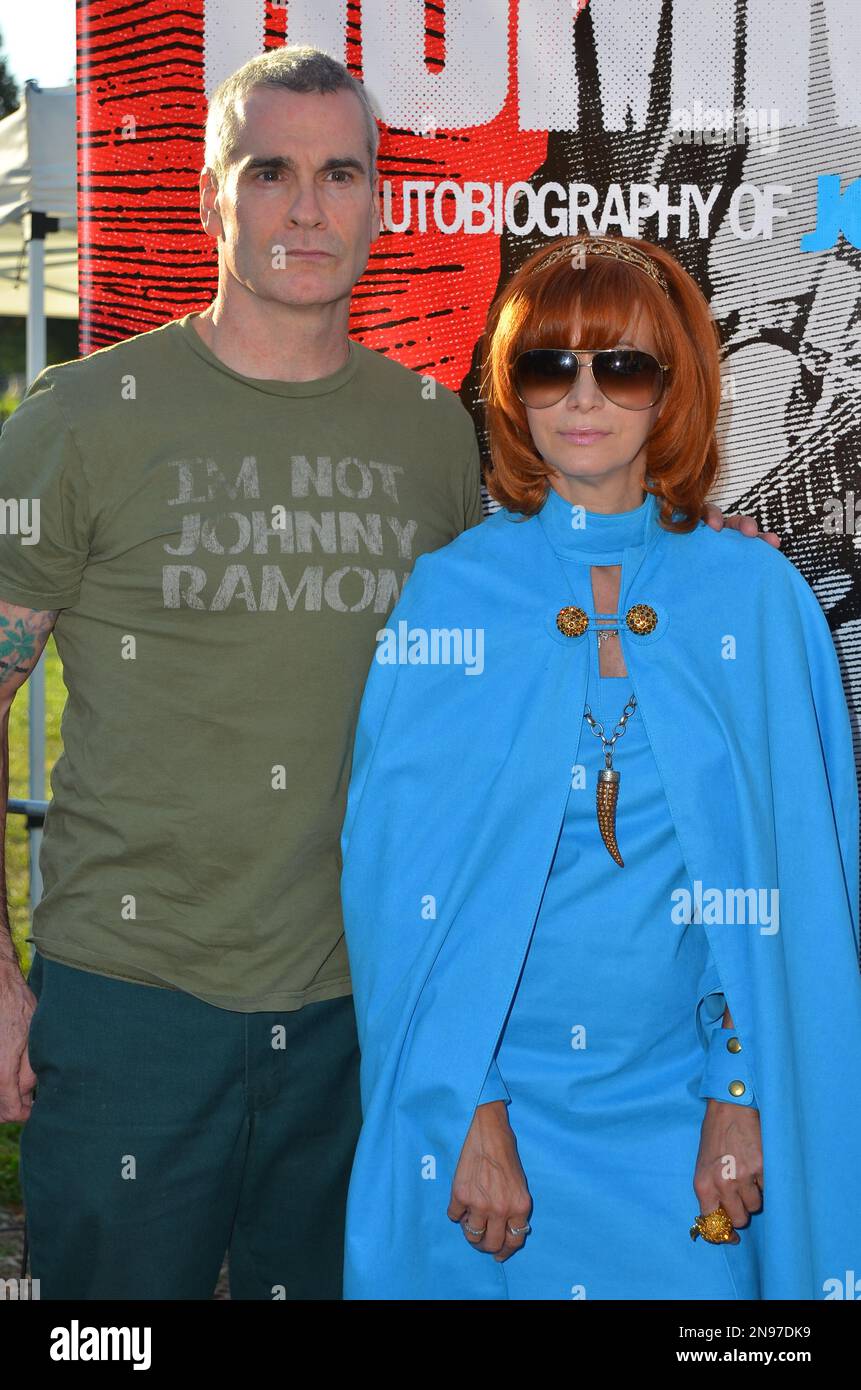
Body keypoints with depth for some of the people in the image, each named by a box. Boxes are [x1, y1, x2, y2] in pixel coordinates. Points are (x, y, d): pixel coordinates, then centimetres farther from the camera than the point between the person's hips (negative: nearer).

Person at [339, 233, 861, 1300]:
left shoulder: (763, 601, -3)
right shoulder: (449, 595, -5)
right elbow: (406, 882, -6)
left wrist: (743, 1102, -6)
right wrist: (470, 1114, -11)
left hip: (689, 1114, 1)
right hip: (495, 1099, 0)